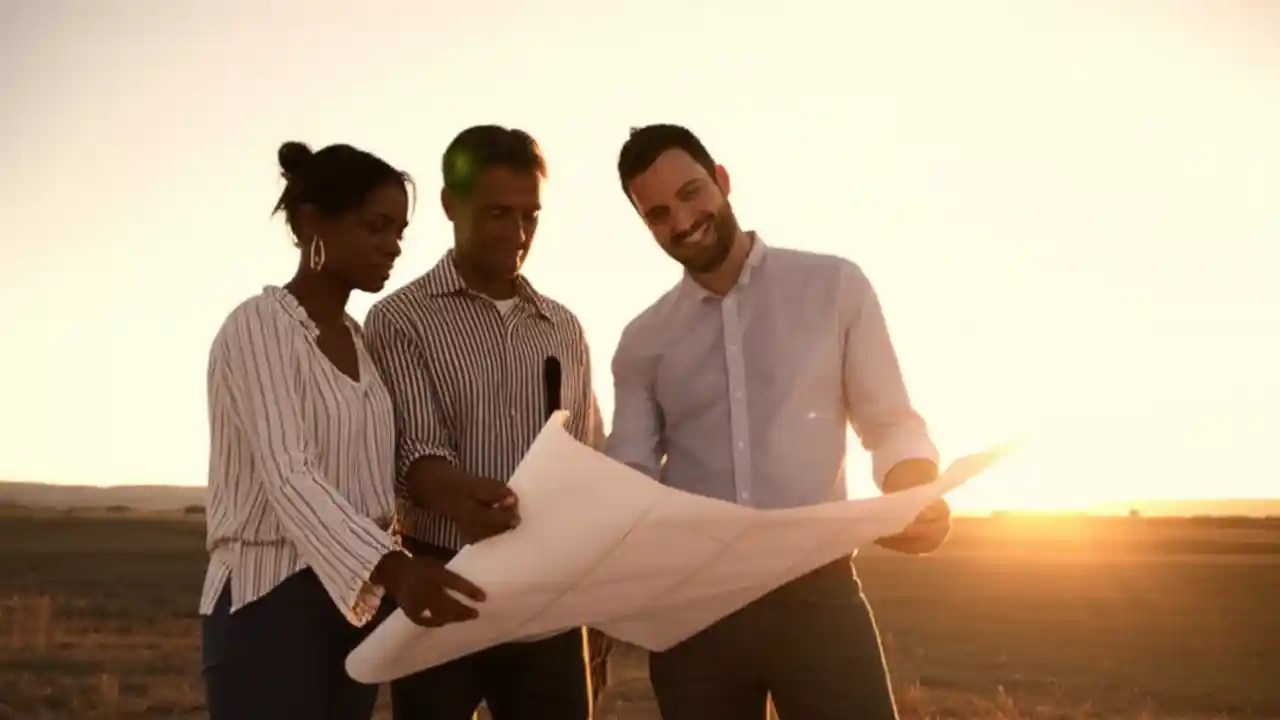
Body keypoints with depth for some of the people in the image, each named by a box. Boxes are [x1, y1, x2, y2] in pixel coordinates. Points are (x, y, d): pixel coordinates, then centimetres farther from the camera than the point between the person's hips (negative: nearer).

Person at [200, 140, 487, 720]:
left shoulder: (363, 340, 14)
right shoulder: (258, 327, -11)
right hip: (269, 600, -7)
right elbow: (287, 477, -25)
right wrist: (391, 568, -39)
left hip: (355, 600, 7)